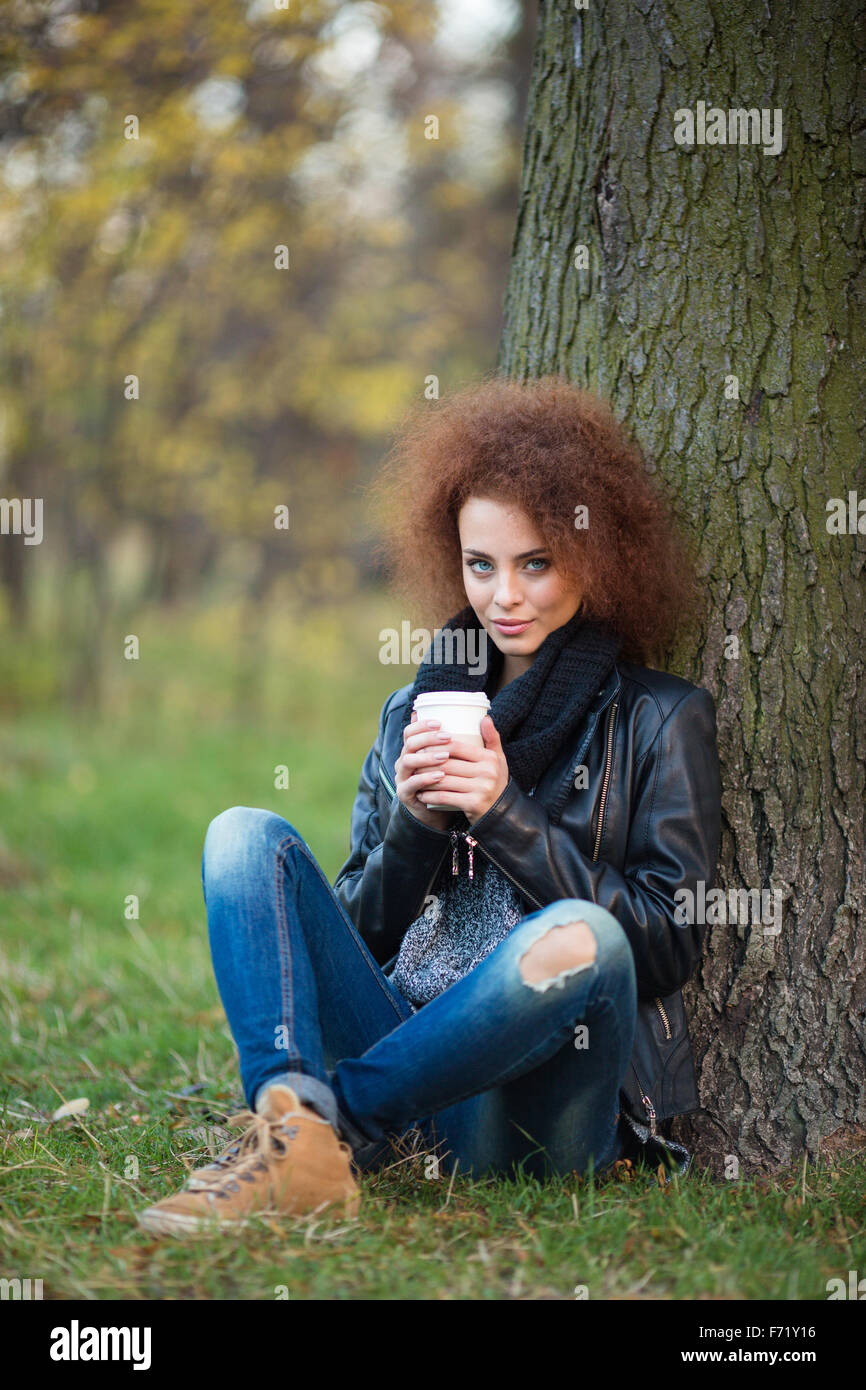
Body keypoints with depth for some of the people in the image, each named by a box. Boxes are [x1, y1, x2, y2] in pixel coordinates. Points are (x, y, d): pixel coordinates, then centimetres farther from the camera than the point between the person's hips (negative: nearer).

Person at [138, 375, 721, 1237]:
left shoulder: (660, 720, 6)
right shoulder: (416, 709, 18)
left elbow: (669, 948, -3)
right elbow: (360, 933, 16)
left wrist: (505, 815, -10)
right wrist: (413, 823, -5)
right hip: (402, 1053, 4)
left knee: (577, 937, -36)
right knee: (247, 834, -12)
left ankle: (326, 1120, -26)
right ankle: (297, 1138, -36)